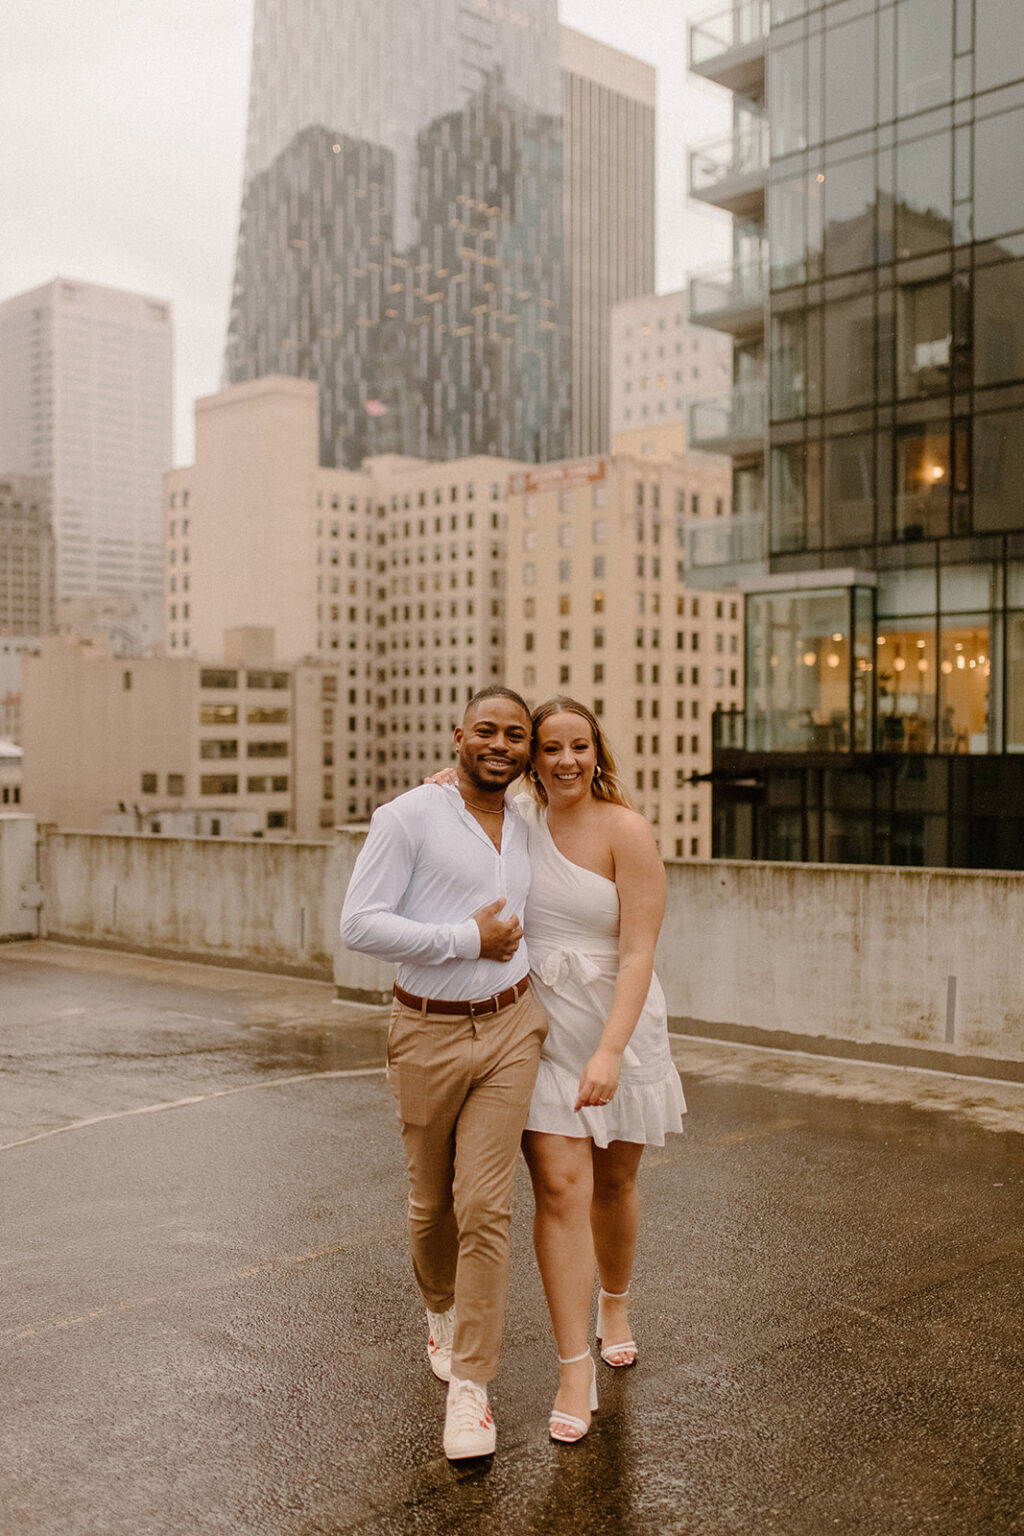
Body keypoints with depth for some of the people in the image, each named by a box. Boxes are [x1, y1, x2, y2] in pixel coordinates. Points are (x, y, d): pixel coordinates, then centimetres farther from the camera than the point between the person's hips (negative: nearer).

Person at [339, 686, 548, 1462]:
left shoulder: (526, 829, 9)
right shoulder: (408, 816, -9)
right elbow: (360, 924, -16)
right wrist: (467, 939, -16)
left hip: (510, 1028, 3)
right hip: (428, 1033, -3)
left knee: (485, 1205, -5)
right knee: (432, 1202, 14)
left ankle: (470, 1386, 5)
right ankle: (442, 1313, 44)